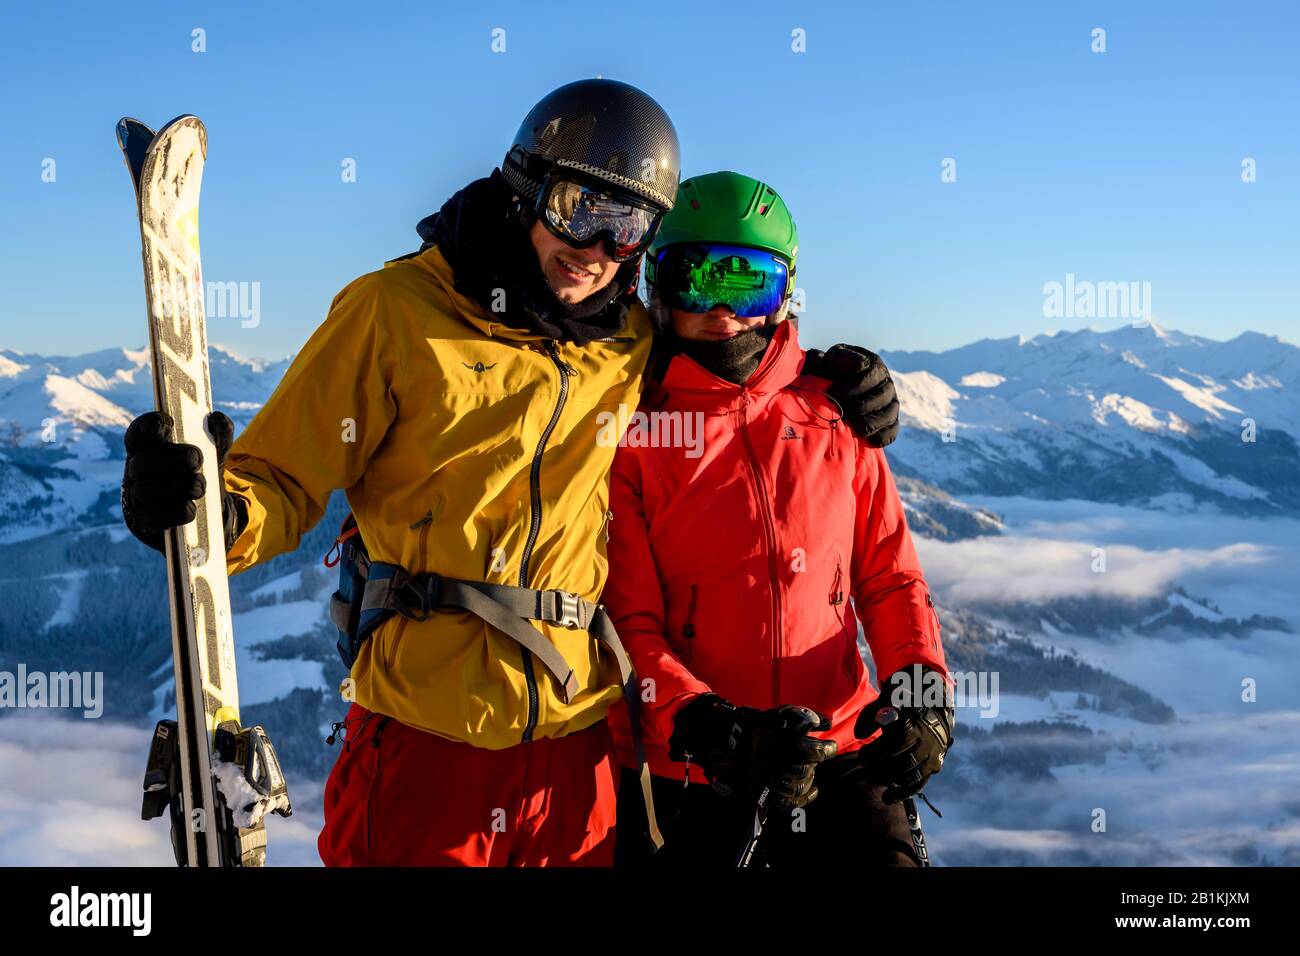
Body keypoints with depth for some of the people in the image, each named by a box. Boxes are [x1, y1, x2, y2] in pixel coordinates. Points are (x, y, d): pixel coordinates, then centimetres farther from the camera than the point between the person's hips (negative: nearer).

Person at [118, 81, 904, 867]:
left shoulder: (635, 345, 10)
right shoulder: (397, 311, -3)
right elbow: (284, 483, -2)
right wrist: (218, 511, -25)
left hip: (578, 743, 4)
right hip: (424, 741, -4)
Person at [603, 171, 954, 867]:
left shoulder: (833, 415, 9)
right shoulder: (626, 432, -1)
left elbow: (888, 578, 13)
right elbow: (628, 622, -7)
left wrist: (920, 684, -6)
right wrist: (711, 730, -22)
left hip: (838, 754, 2)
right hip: (685, 776, -2)